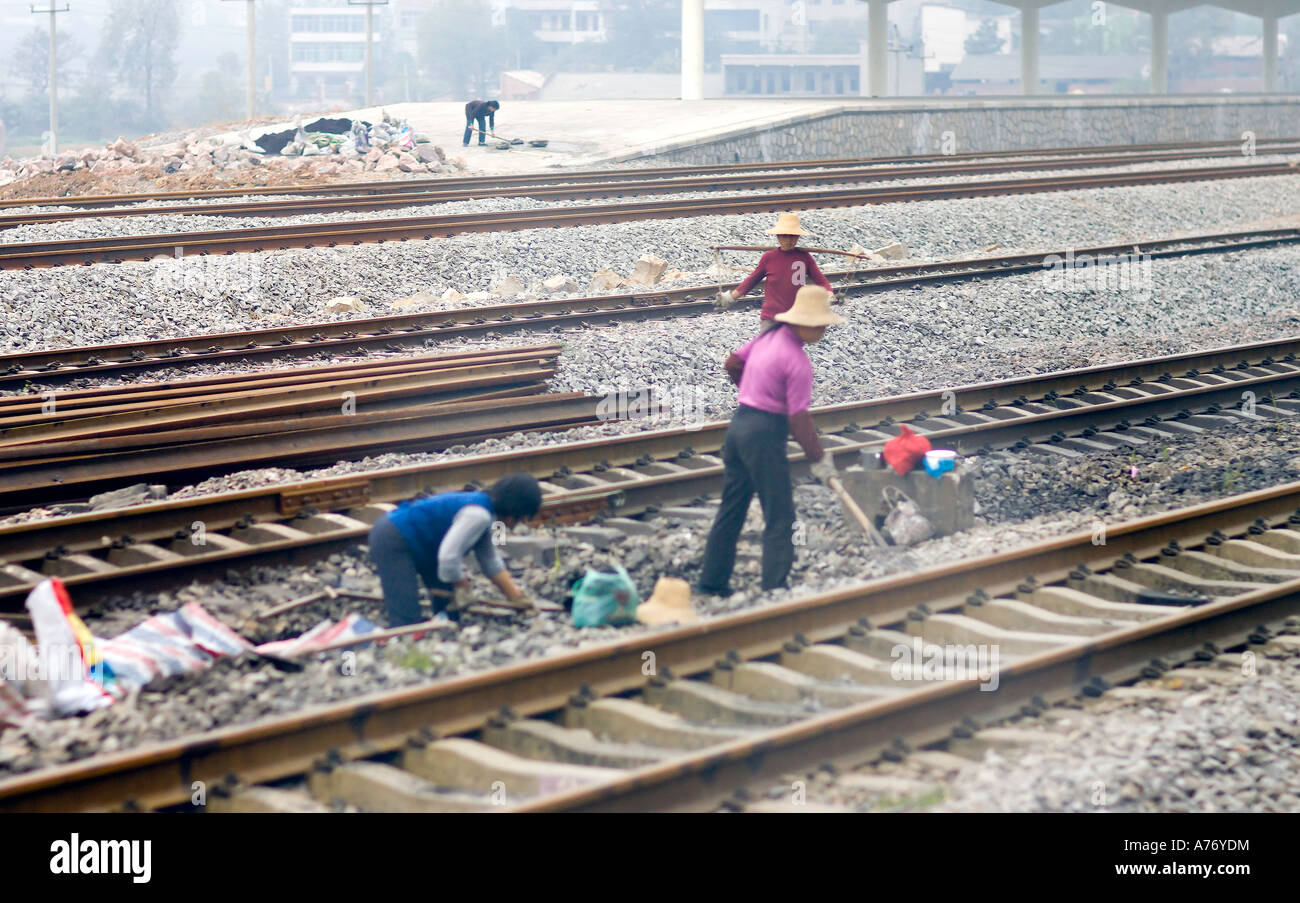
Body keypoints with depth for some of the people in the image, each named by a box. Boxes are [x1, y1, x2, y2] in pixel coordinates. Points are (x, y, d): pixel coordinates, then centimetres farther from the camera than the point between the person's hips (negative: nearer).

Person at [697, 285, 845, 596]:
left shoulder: (769, 336, 7)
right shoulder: (797, 361, -17)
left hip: (739, 424, 9)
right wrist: (819, 459, -8)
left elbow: (732, 364, 20)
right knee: (779, 517, -1)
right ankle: (774, 589, -1)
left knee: (731, 509, 16)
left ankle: (712, 581, 23)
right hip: (764, 433, -9)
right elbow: (798, 419, -17)